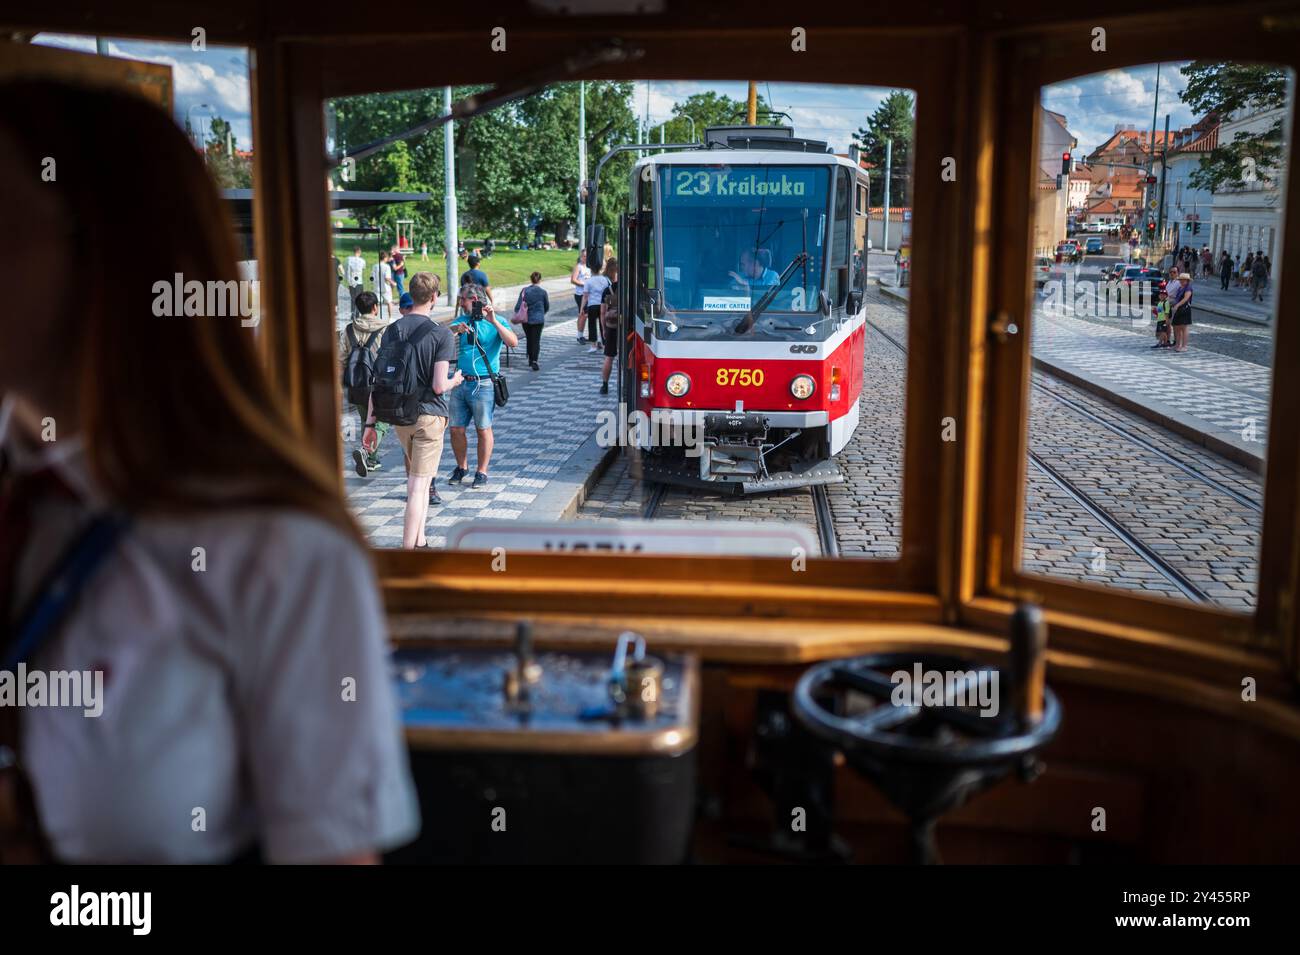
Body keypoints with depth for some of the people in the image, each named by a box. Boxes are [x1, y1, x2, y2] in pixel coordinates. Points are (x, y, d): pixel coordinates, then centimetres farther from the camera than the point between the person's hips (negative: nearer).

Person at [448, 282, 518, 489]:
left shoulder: (496, 322, -3)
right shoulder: (462, 320, 12)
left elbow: (513, 342, -20)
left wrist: (493, 321, -26)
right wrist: (456, 329, -23)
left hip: (483, 385, -5)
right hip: (460, 383, 5)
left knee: (483, 430, 3)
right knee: (456, 429, 8)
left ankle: (482, 472, 13)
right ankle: (462, 467, 26)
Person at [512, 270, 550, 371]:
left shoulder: (524, 291, -3)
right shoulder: (543, 292, -4)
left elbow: (518, 305, -6)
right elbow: (547, 307, 9)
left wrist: (515, 315, 6)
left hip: (526, 319, 2)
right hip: (538, 319, -2)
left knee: (529, 340, 17)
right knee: (536, 341, -2)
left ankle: (530, 360, 27)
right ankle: (534, 361, -16)